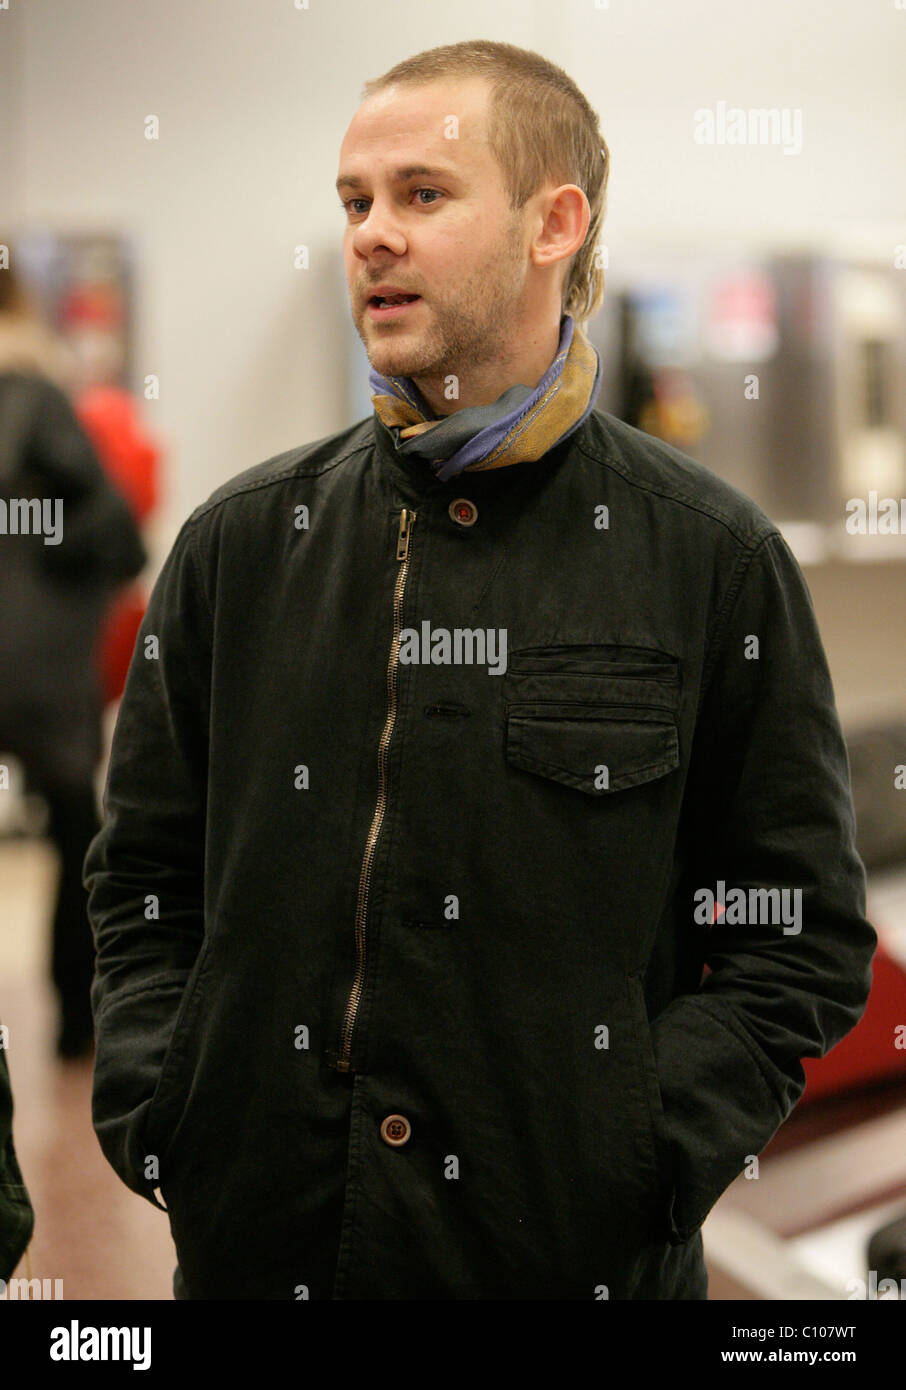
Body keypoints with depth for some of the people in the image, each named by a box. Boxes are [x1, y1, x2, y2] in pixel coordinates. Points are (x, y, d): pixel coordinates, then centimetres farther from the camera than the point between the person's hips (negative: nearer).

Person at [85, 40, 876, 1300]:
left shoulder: (710, 558, -2)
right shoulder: (242, 544, 6)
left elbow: (801, 941, -2)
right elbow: (145, 883, 11)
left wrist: (633, 1161, -13)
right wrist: (150, 1114, -3)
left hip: (573, 1256, -2)